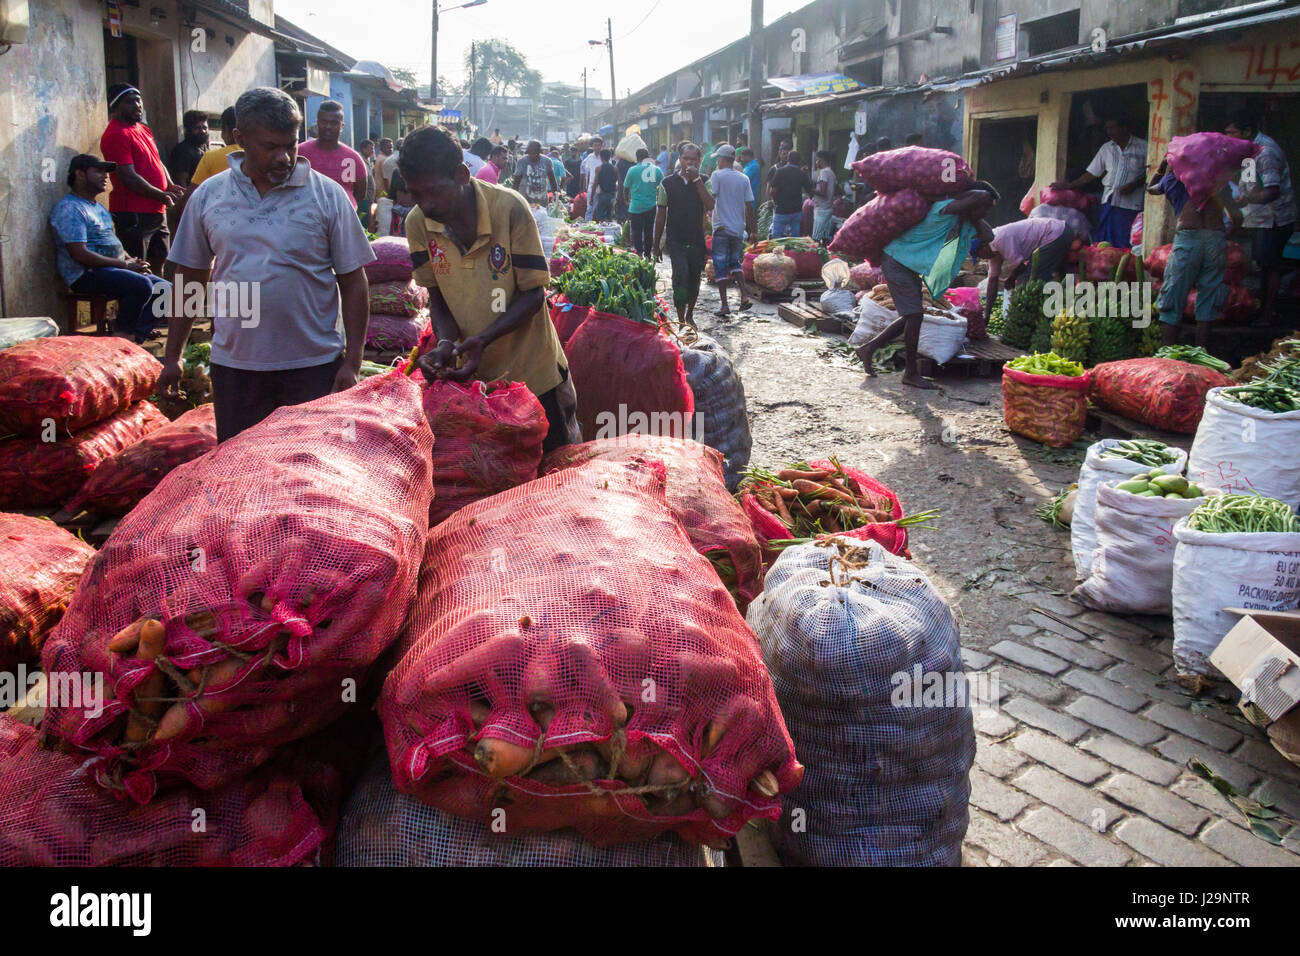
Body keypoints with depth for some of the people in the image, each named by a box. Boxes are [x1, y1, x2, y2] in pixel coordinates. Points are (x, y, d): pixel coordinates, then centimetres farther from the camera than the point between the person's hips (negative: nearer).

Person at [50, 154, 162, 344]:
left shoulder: (98, 207, 23)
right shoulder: (69, 208, -10)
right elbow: (80, 254, -20)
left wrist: (132, 260, 4)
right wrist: (125, 264, -18)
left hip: (112, 269, 10)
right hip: (86, 275, -10)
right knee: (142, 285, -31)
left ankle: (135, 337, -10)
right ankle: (122, 335, -12)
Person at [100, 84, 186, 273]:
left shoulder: (143, 129, 18)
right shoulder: (115, 135, -11)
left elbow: (157, 163, 25)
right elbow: (128, 177, -17)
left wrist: (169, 186, 6)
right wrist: (161, 195, -14)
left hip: (157, 211, 9)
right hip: (133, 213, -9)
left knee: (158, 262, 14)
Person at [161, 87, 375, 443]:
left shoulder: (327, 195, -2)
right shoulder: (208, 197, 5)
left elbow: (353, 282, -1)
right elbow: (190, 280, 12)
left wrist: (352, 362, -7)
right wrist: (172, 357, 10)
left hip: (314, 365, -2)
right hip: (233, 365, 2)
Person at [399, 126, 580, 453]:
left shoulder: (509, 209, -19)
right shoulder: (418, 224, -8)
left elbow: (533, 294, -14)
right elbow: (437, 297, 2)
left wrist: (482, 339, -27)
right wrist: (445, 343, -19)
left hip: (532, 373, -3)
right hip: (470, 375, 4)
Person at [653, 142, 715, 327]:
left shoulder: (703, 182, 3)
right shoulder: (668, 183, 0)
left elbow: (710, 206, -16)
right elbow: (660, 215, 6)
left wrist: (697, 179, -19)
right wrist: (656, 245, 7)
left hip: (697, 240, 2)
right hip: (676, 240, -2)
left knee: (694, 279, 13)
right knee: (681, 276, -18)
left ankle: (689, 315, 34)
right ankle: (681, 321, -14)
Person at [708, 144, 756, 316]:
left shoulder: (717, 175, -7)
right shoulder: (744, 178, 5)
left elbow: (711, 198, -14)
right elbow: (749, 207, 4)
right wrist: (753, 229, 9)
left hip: (721, 228, -4)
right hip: (739, 228, 4)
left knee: (720, 266, 2)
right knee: (735, 263, 20)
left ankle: (724, 305, -1)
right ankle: (744, 296, 3)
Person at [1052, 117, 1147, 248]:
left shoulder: (1143, 146, 2)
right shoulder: (1106, 148, 14)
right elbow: (1092, 173, 16)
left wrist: (1134, 185, -13)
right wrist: (1069, 185, 9)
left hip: (1132, 204, -4)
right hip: (1110, 201, 4)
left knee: (1125, 245, -7)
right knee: (1102, 242, -2)